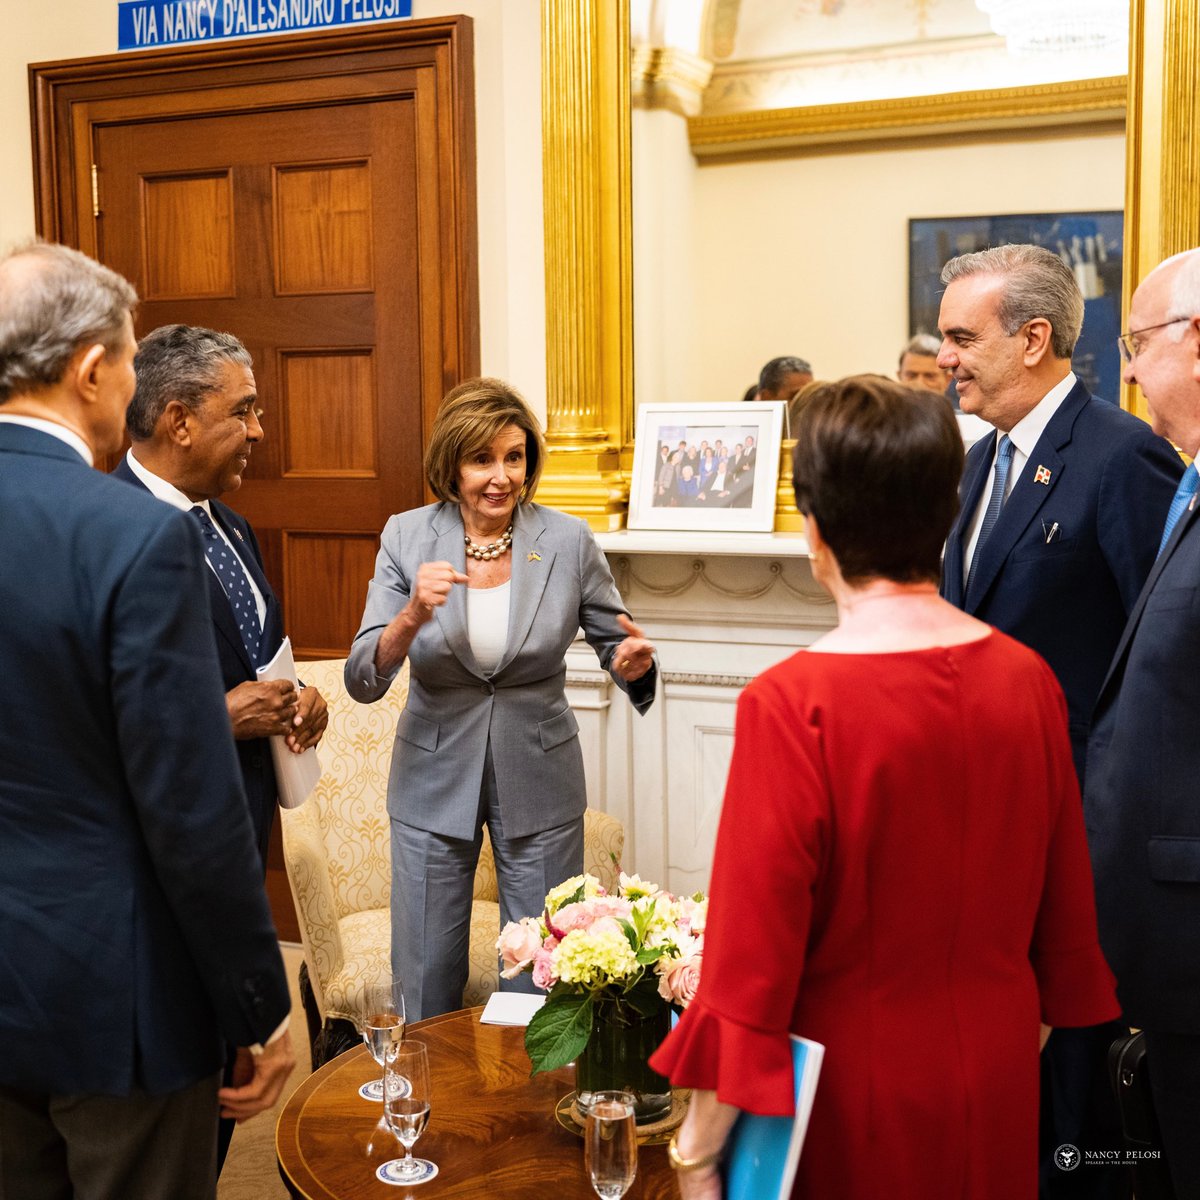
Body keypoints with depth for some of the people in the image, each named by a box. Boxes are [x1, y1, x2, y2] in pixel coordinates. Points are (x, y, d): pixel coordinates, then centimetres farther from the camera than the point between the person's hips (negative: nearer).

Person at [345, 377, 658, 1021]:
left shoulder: (568, 541, -8)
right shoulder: (406, 537, -7)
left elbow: (615, 643, 3)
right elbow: (362, 681, -10)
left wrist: (633, 662, -21)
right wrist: (413, 617, -29)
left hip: (539, 781, 0)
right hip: (433, 780, 0)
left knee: (542, 985, 9)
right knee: (425, 982, 11)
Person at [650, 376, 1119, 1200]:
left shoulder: (794, 705, -23)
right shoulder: (1028, 681, -9)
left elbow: (751, 946, -20)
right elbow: (1067, 892, 3)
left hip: (855, 1081, -4)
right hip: (997, 1069, 5)